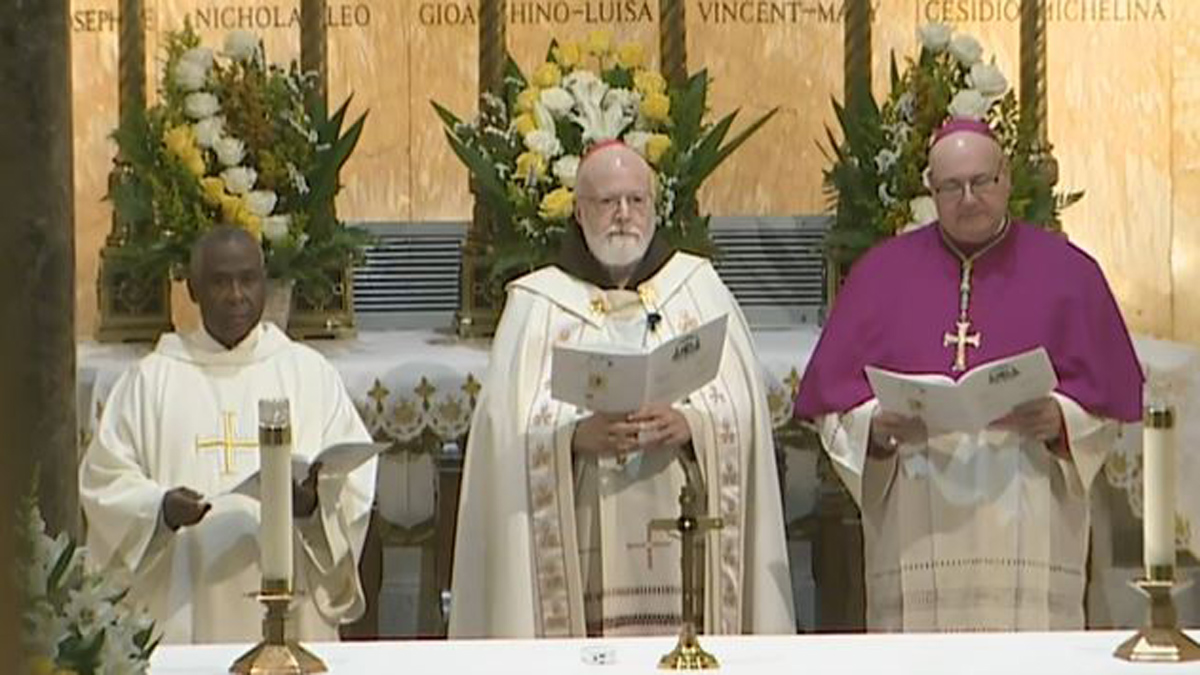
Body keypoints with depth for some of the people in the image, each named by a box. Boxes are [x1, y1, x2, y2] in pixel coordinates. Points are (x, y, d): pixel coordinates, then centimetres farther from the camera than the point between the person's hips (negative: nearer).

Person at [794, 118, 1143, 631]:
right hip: (915, 532, 1)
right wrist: (877, 428, -12)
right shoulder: (882, 273, 12)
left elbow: (1106, 397, 7)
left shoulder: (1066, 272, 10)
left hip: (1027, 528, 0)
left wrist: (1059, 420, -13)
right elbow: (833, 400, 8)